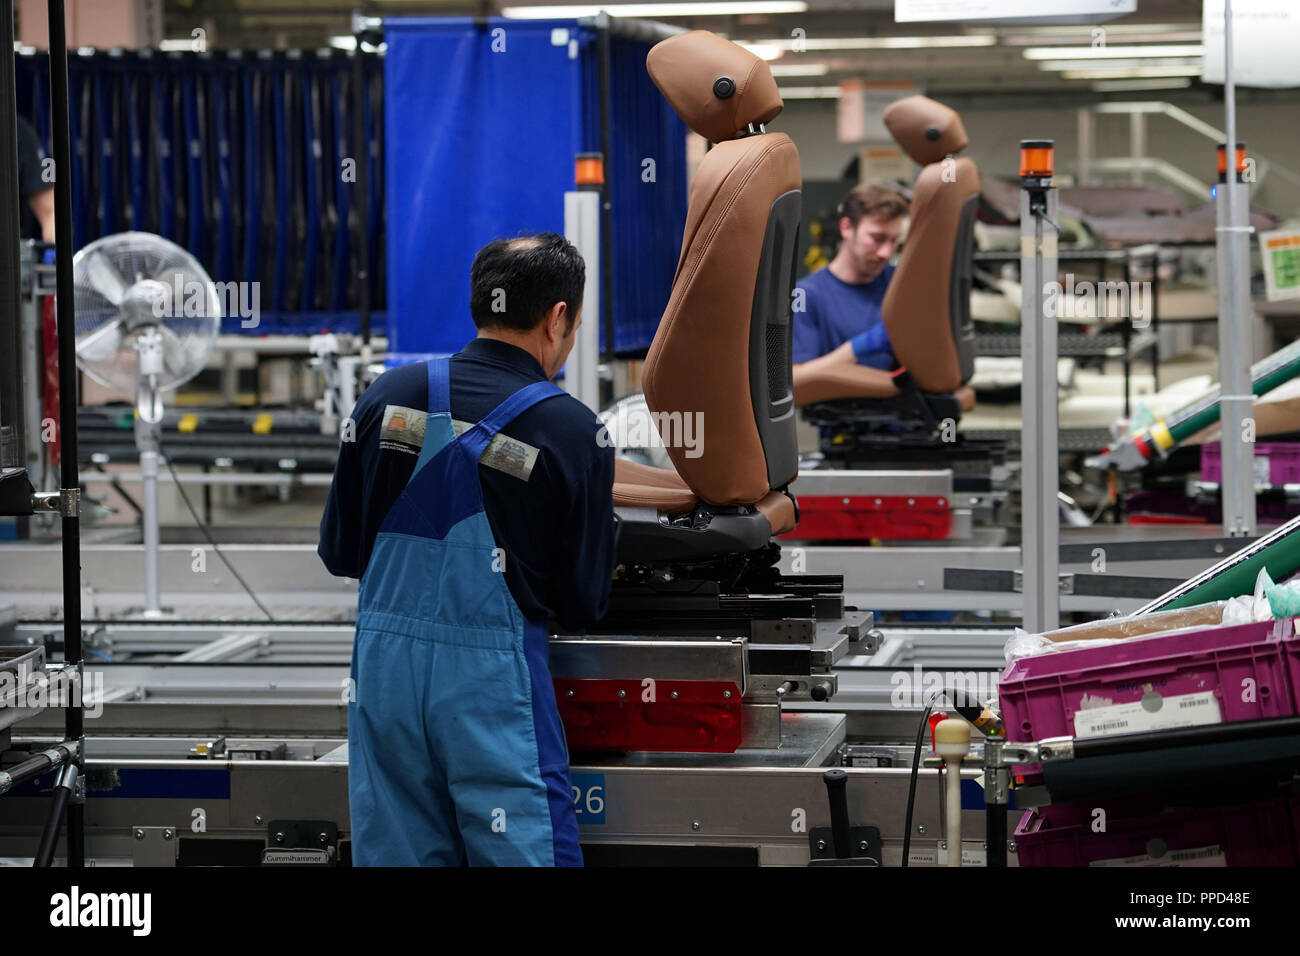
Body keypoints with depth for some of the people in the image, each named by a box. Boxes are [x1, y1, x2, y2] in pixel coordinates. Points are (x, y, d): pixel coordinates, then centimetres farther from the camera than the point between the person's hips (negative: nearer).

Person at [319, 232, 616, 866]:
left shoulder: (388, 398, 3)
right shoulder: (574, 433, -7)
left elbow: (339, 552, 11)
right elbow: (583, 605, -2)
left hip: (384, 662, 4)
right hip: (492, 672, -4)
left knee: (395, 854, 10)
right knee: (521, 854, 0)